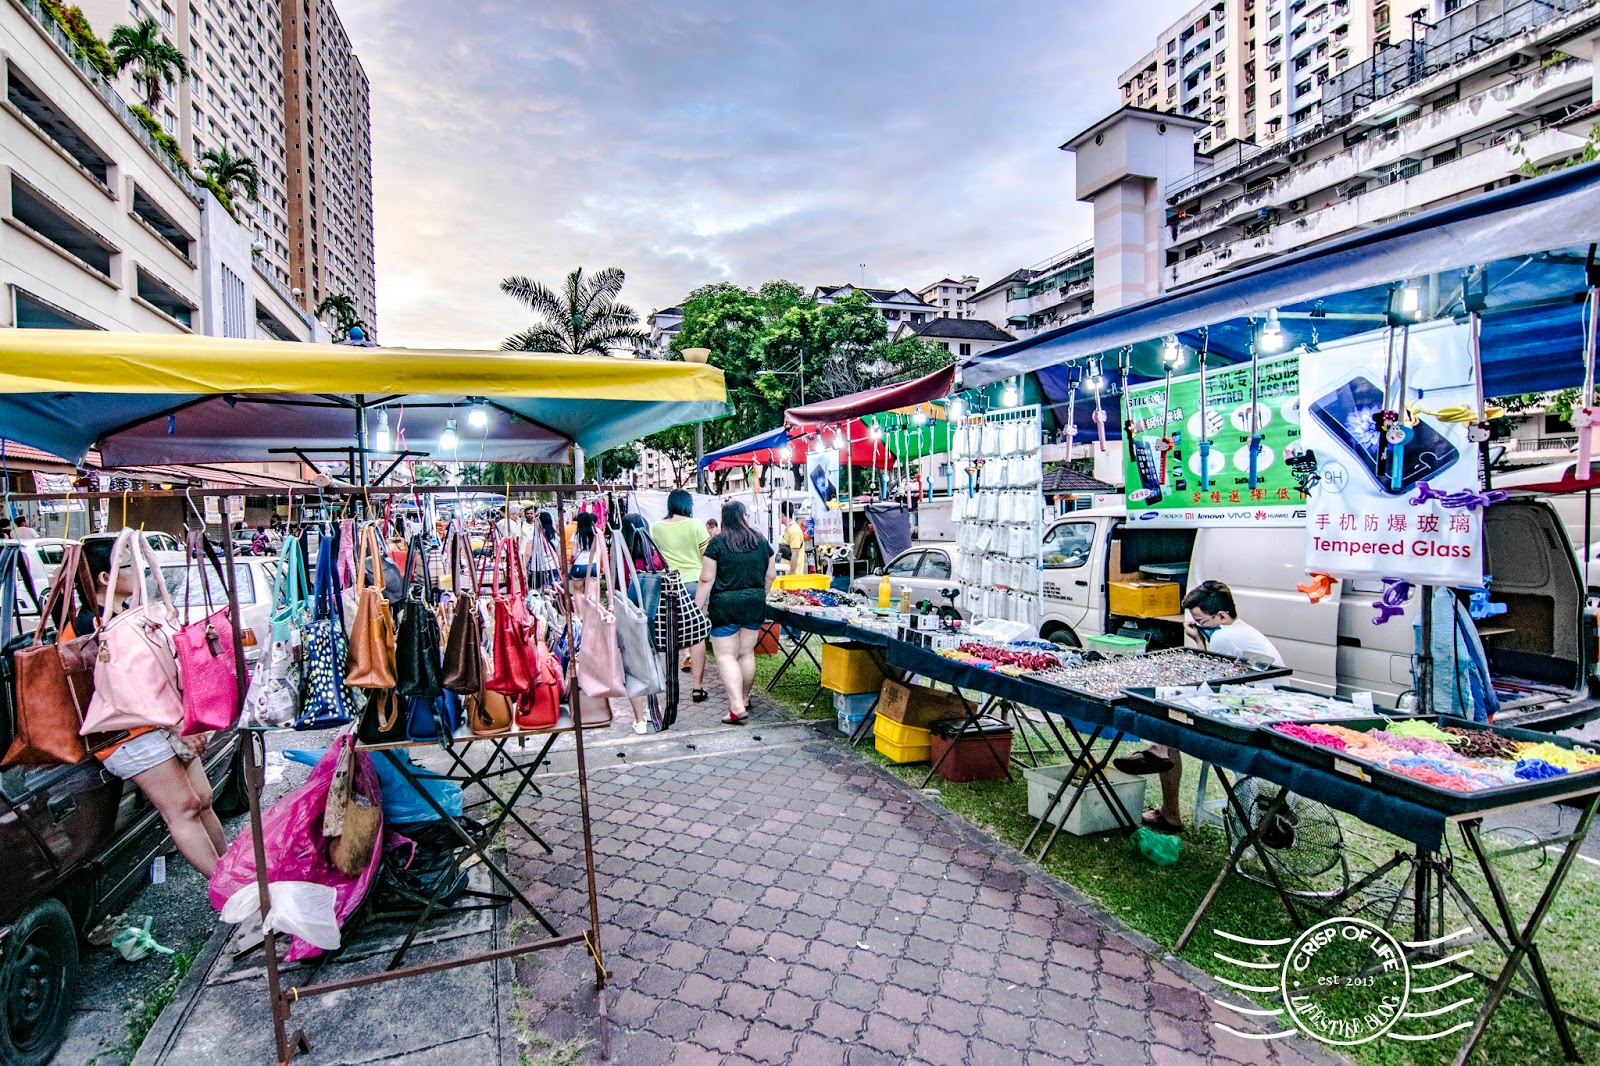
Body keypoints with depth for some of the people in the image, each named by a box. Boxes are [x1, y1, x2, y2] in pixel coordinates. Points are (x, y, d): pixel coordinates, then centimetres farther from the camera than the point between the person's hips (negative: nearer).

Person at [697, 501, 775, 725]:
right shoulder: (761, 542, 4)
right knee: (747, 653, 15)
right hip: (754, 603, 4)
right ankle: (744, 699, 27)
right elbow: (771, 575, 10)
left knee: (726, 656, -1)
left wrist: (698, 606, -2)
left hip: (724, 605, -4)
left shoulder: (717, 542, -7)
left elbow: (707, 579, -10)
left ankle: (737, 707, -9)